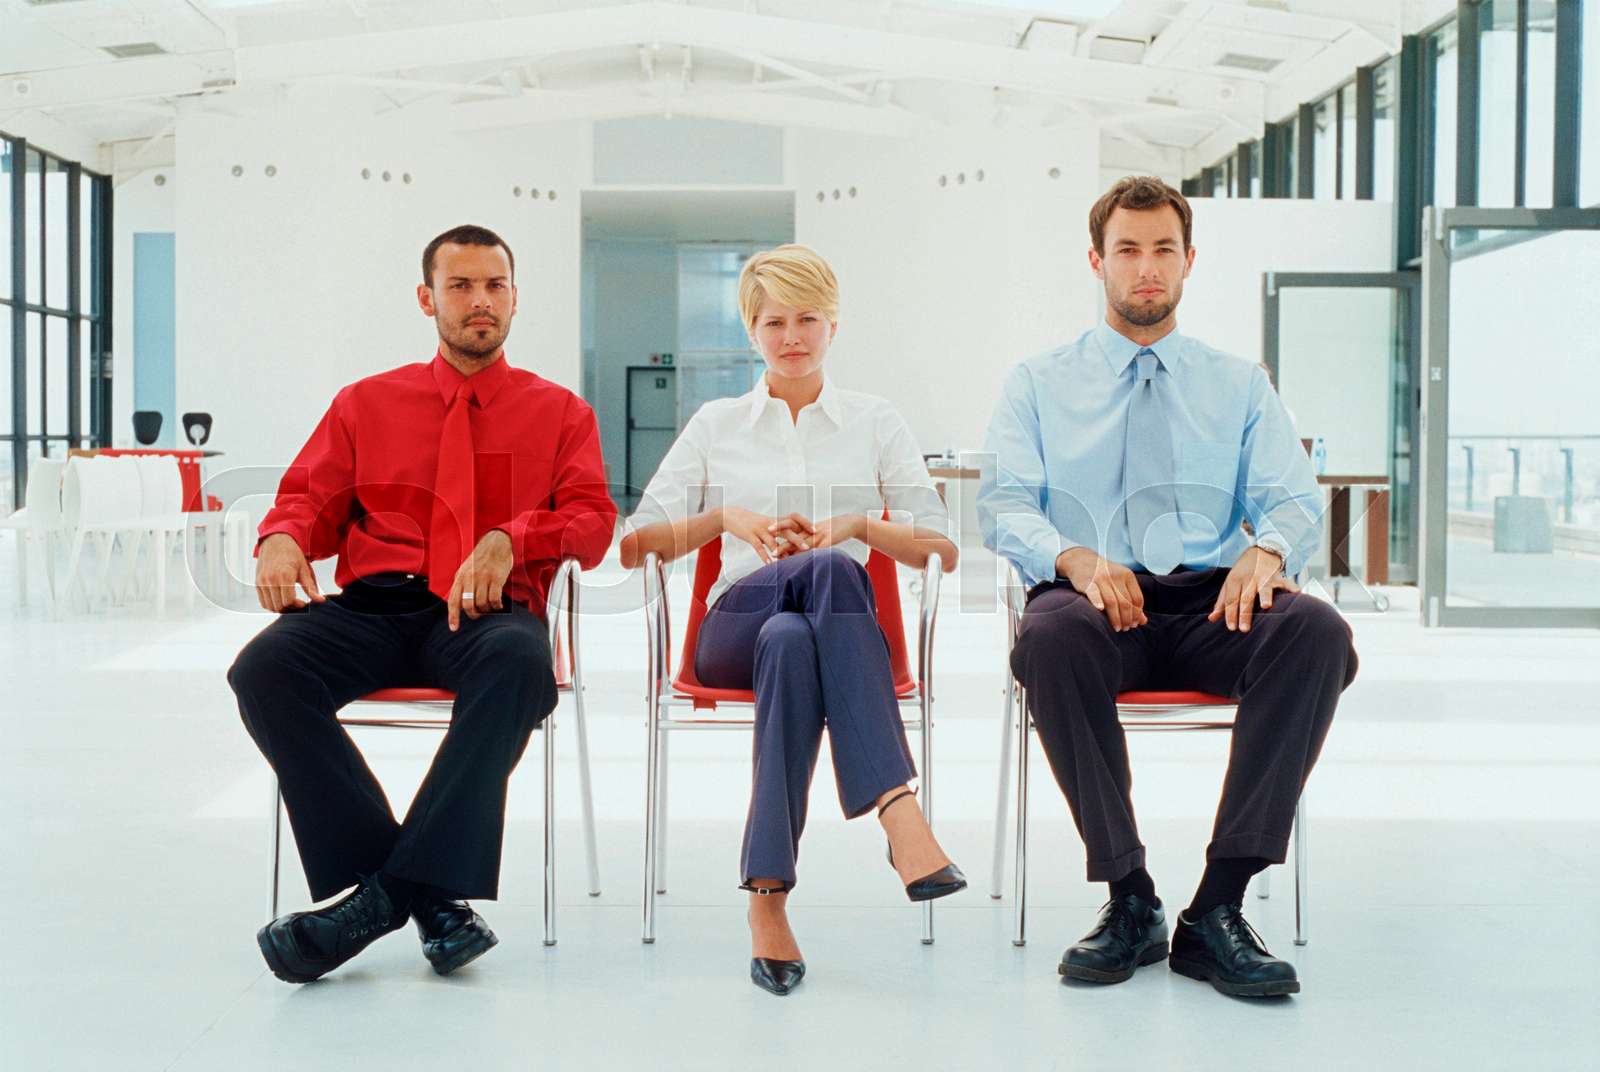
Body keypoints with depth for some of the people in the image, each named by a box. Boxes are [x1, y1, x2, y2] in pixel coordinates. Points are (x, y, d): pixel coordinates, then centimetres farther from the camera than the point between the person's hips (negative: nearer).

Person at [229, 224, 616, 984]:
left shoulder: (559, 413, 17)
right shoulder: (365, 404, 22)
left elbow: (593, 520, 5)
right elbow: (309, 496, 17)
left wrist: (511, 538, -16)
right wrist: (281, 538, -9)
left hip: (487, 612, -2)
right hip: (371, 608, 2)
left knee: (520, 663, -40)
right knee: (263, 668, -30)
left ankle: (389, 892, -33)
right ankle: (431, 899, -29)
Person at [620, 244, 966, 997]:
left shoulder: (875, 422, 17)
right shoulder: (716, 424, 18)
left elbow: (942, 551, 10)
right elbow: (634, 545, 12)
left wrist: (858, 523, -7)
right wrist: (726, 518, -5)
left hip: (836, 625, 0)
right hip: (736, 621, 0)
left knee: (791, 641, -40)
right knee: (829, 570, -37)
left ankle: (767, 897, -46)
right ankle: (897, 812, -48)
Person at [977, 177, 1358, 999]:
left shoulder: (1240, 386, 21)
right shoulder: (1037, 384, 17)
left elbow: (1293, 498, 10)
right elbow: (1003, 504, 3)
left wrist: (1268, 548, -16)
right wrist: (1074, 557, -20)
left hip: (1213, 603, 2)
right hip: (1096, 601, -1)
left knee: (1318, 631, -32)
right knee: (1051, 634, -38)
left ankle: (1217, 910, -28)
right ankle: (1129, 902, -25)